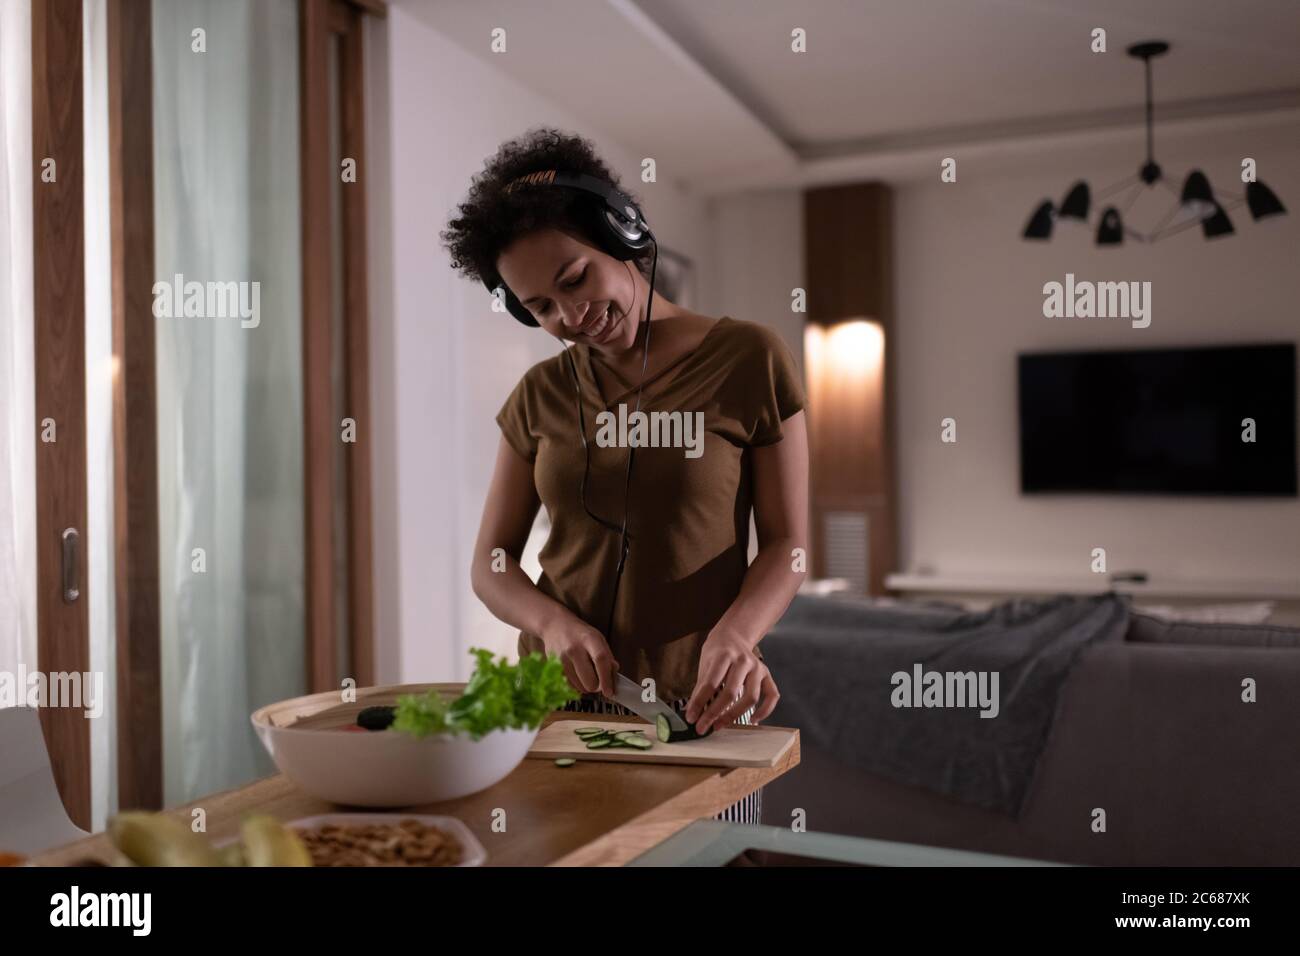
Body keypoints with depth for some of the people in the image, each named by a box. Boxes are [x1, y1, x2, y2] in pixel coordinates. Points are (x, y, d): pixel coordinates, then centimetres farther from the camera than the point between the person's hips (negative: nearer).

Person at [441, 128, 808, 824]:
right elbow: (490, 566, 5)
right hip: (558, 698, 3)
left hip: (695, 708, -3)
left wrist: (735, 635, -23)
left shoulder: (749, 360, -5)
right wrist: (553, 623, -15)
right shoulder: (541, 394, 5)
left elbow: (784, 544, -4)